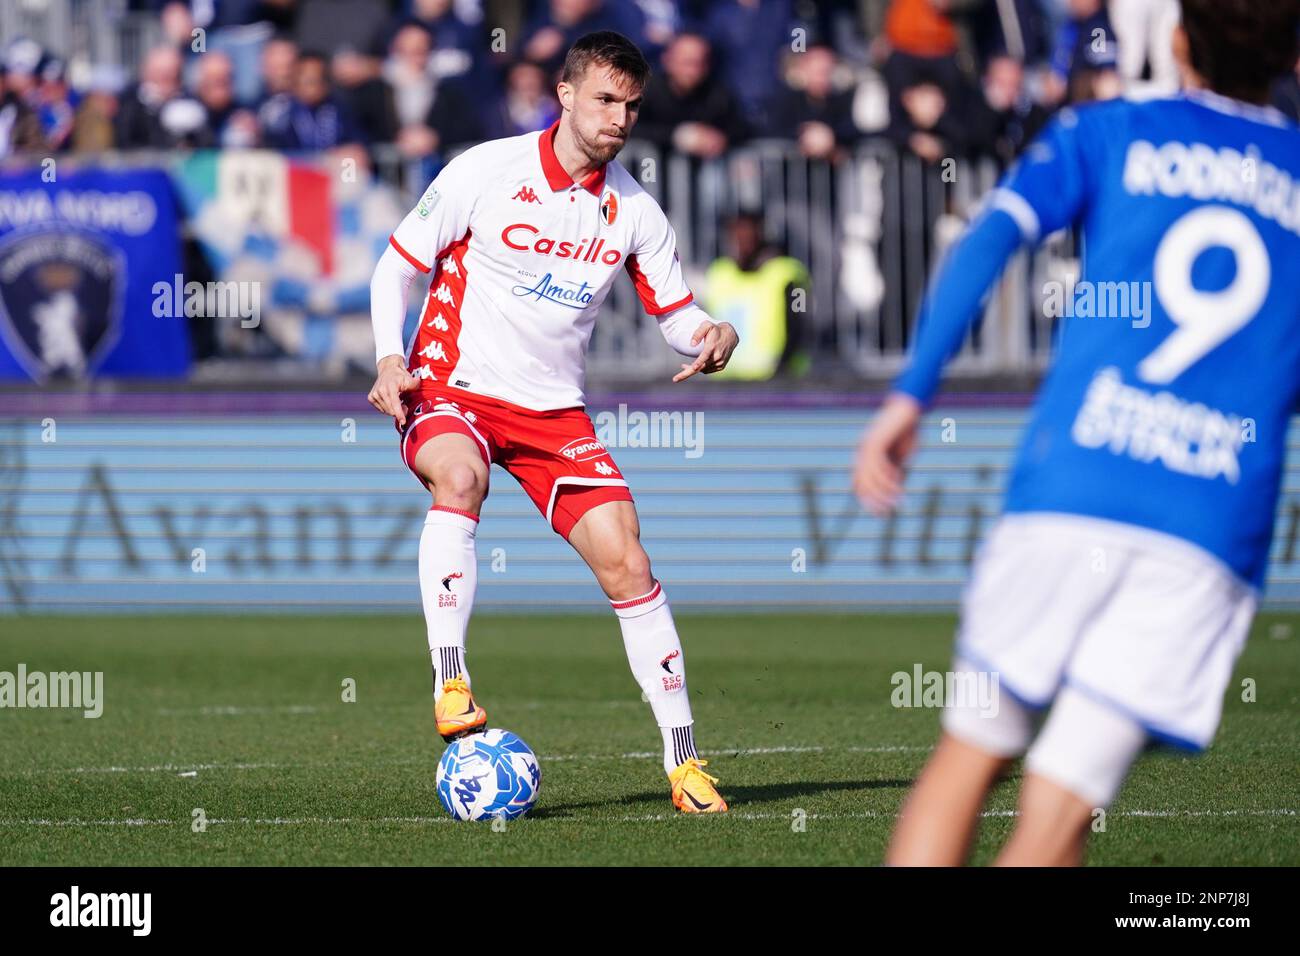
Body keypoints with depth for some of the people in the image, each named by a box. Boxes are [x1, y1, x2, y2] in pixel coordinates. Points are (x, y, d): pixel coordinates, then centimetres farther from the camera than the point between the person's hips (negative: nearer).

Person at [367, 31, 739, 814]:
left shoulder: (633, 209, 2)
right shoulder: (487, 171, -8)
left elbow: (676, 311, 10)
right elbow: (397, 264, -1)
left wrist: (711, 335, -15)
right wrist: (391, 358, -17)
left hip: (555, 410, 3)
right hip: (451, 393, -3)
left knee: (626, 563, -7)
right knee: (459, 477, -38)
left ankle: (683, 761, 2)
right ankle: (450, 683, -37)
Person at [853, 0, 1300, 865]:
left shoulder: (1106, 134, 12)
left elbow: (991, 237, -3)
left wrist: (912, 394, -7)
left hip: (1069, 489, 0)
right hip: (1216, 532, 0)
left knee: (971, 755, 15)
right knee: (1058, 817, -2)